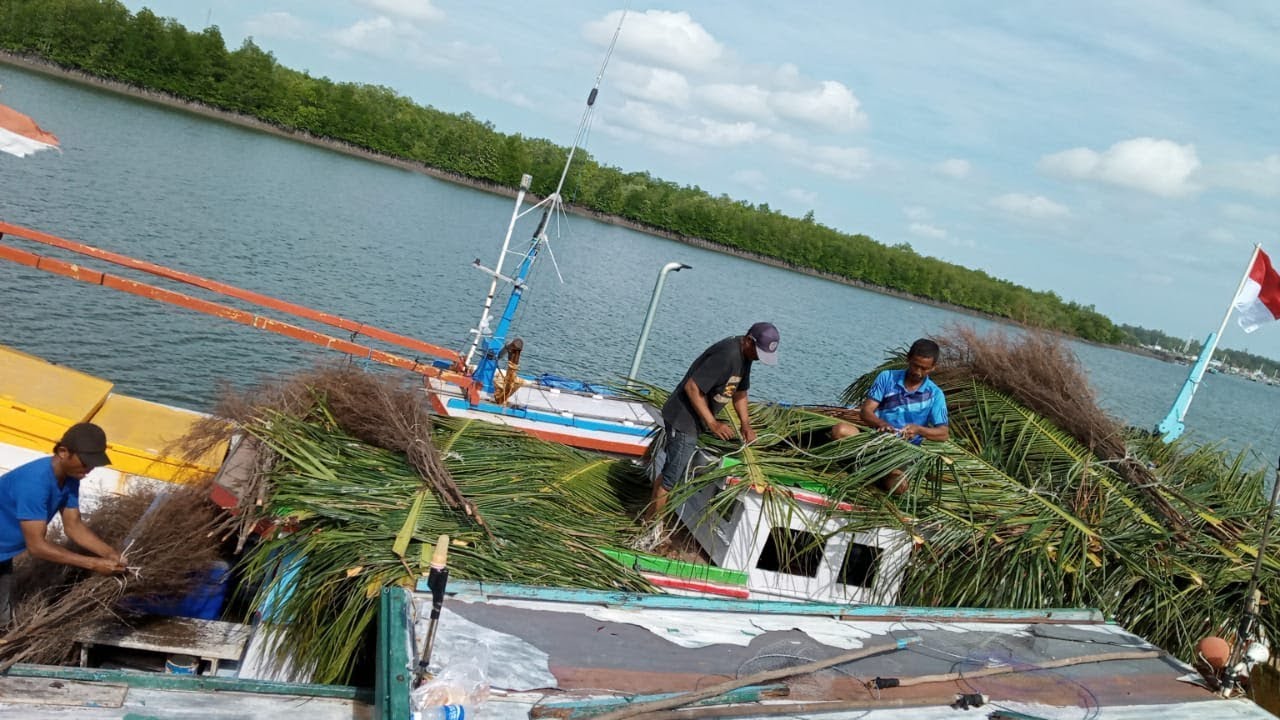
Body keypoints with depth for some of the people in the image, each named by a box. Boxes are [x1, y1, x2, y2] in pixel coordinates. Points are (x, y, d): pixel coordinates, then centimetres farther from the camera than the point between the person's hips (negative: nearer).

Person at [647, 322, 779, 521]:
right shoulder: (727, 355, -27)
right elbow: (692, 387, -28)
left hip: (696, 419, 10)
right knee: (670, 478, -3)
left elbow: (740, 391, 17)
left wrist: (746, 424, 6)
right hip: (684, 419, -10)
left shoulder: (744, 355, 4)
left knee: (672, 474, 19)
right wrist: (712, 423, -25)